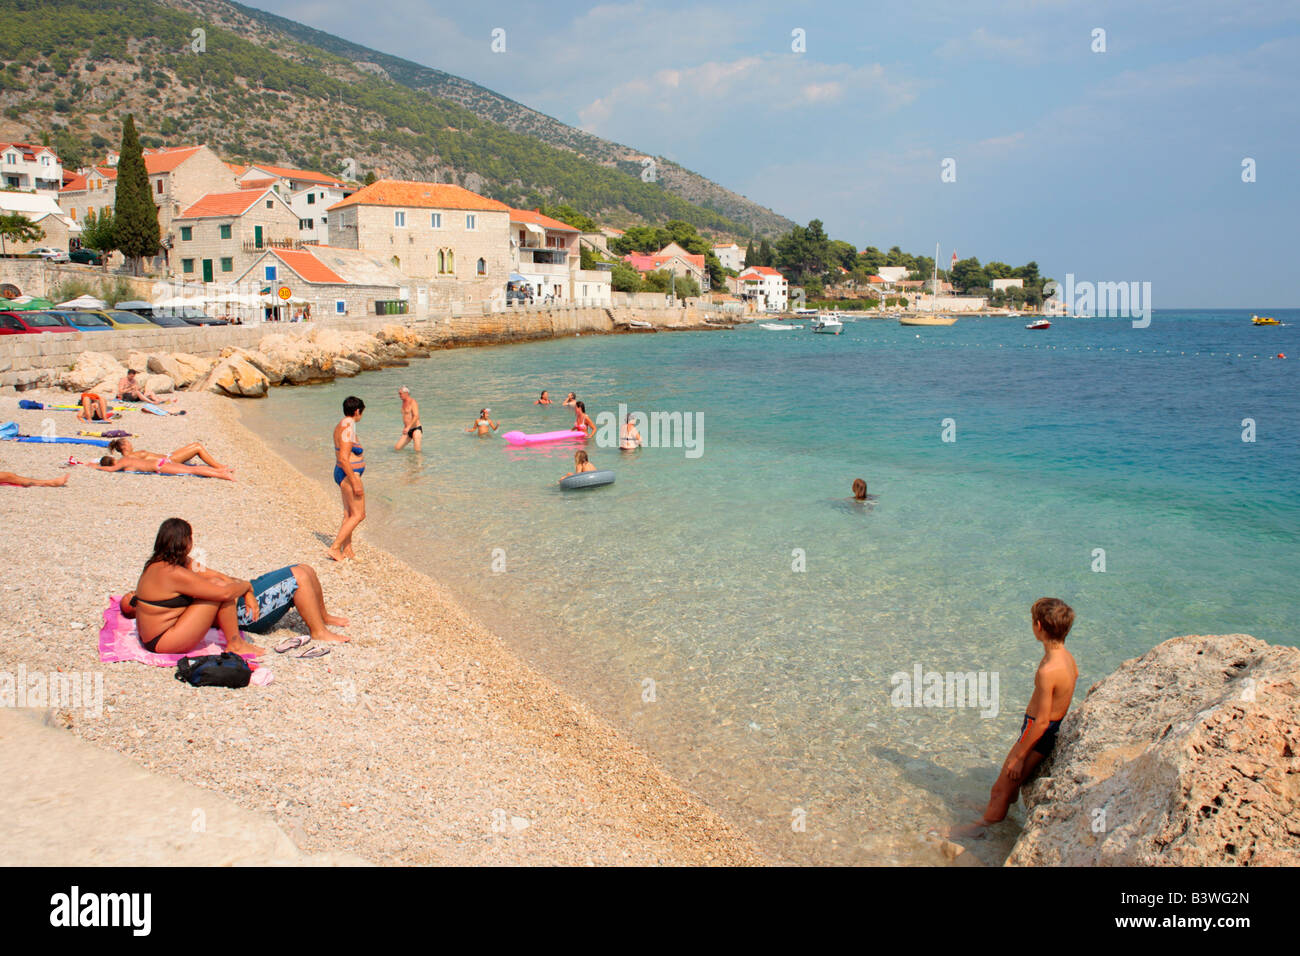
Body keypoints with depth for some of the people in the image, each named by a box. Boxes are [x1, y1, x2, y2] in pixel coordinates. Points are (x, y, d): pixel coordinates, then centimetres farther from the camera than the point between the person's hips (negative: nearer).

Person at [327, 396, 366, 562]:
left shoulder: (341, 425, 10)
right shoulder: (348, 428, -21)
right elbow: (343, 459, -26)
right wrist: (355, 483, -24)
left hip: (343, 474, 10)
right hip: (349, 475, -10)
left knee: (348, 514, 15)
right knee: (358, 515, -3)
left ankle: (347, 550, 21)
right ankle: (335, 548, -3)